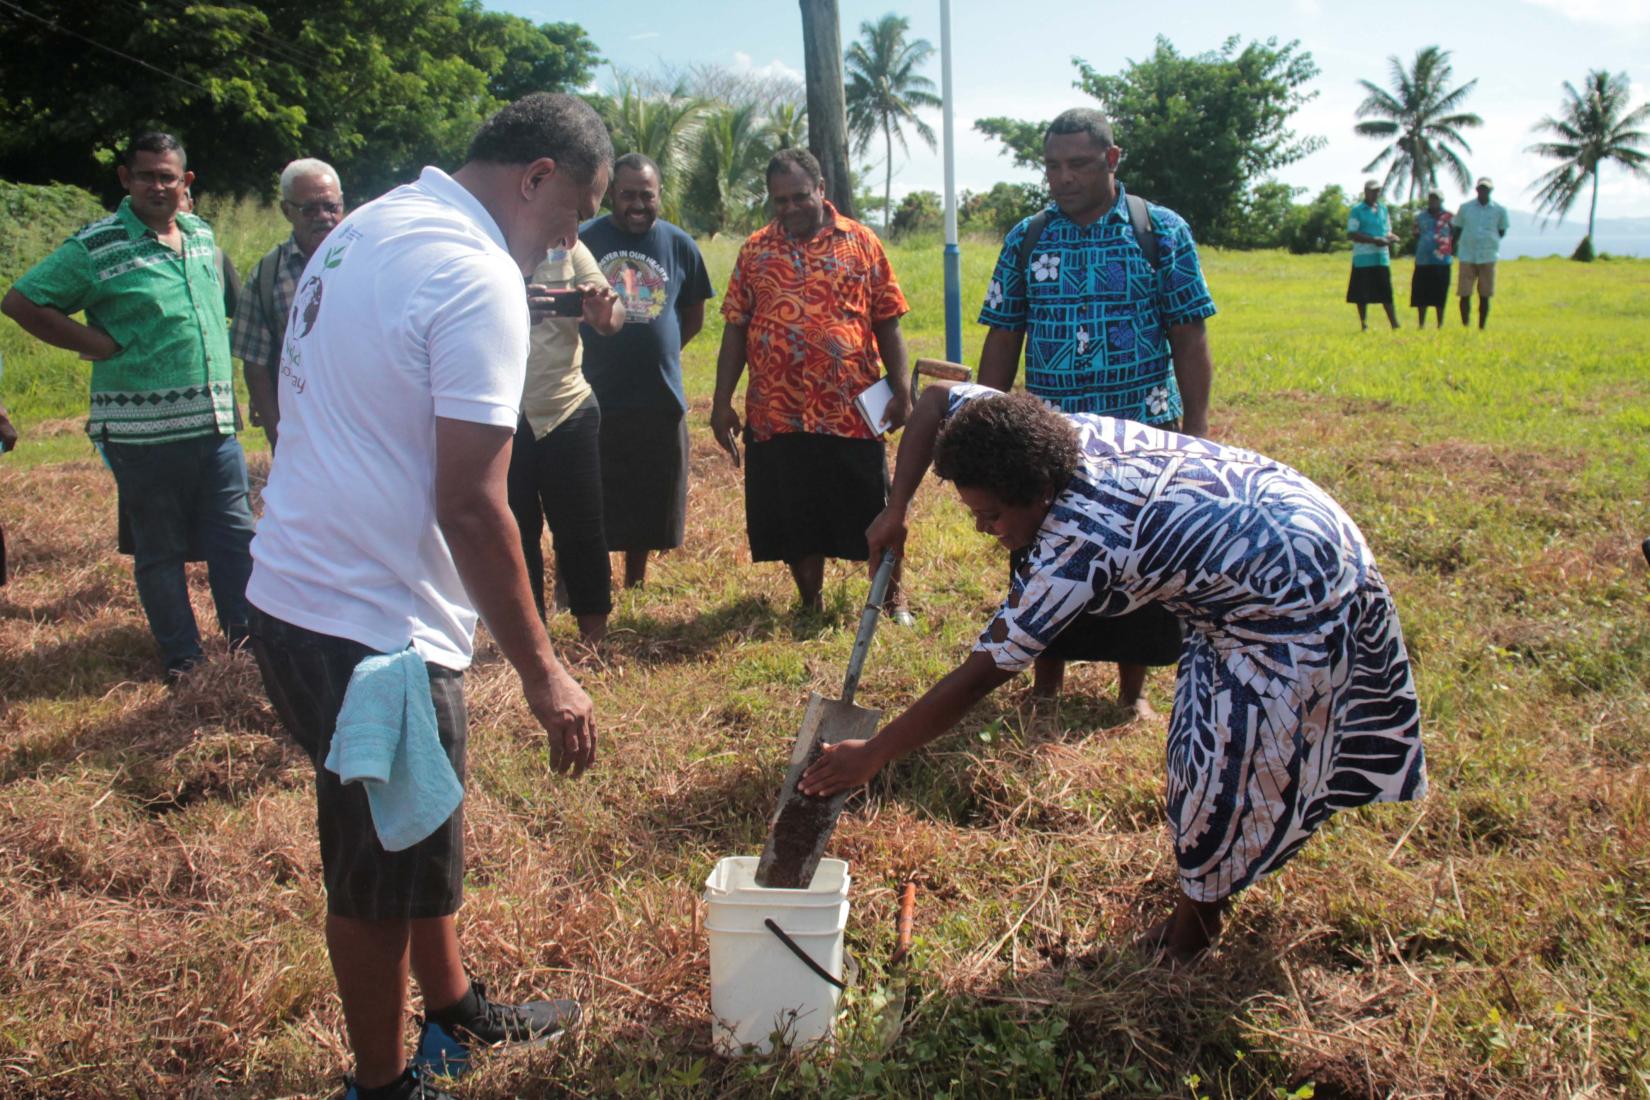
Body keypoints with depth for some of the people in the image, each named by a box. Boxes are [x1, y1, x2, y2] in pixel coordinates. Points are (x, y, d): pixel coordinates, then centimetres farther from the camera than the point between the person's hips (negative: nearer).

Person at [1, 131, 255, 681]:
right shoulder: (96, 246, -7)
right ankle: (181, 656, 18)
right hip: (143, 432, -5)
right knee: (160, 549, 7)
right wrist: (101, 344, -10)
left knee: (235, 535, 8)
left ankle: (248, 635, 19)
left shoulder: (202, 235, 10)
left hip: (216, 424, 5)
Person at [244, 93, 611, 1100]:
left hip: (297, 595, 10)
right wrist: (543, 673, -17)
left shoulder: (369, 227, 10)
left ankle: (456, 1015, 44)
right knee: (384, 881, 10)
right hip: (374, 631, -10)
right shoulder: (478, 279, -20)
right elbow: (470, 504, -24)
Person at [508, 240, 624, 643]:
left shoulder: (567, 246, 3)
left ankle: (594, 632, 28)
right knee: (514, 532, 10)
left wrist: (604, 314, -25)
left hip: (568, 409, 1)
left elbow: (613, 312, -1)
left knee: (581, 530, 10)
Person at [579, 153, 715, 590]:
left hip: (660, 400, 3)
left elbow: (694, 316, 14)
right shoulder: (585, 239, -3)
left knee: (649, 503, 13)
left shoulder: (680, 245, 4)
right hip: (595, 399, -2)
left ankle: (635, 583, 30)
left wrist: (655, 352, 9)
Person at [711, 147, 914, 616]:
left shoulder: (861, 243, 3)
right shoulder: (754, 250, 8)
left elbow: (887, 322, 3)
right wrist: (722, 402, 3)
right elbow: (735, 329, 8)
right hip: (774, 415, 2)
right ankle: (811, 604, 27)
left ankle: (893, 599, 24)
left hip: (850, 411, -2)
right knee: (792, 518, 10)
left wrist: (901, 388, -4)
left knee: (872, 512, 6)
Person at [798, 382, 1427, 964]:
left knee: (1227, 765, 0)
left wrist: (872, 755, -24)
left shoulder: (1080, 546, -35)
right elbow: (939, 398, -2)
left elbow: (982, 674, -31)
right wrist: (896, 511, -7)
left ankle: (1190, 931, 20)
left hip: (1297, 600, -9)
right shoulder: (1065, 433, -14)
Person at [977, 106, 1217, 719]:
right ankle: (1046, 685, 26)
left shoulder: (1163, 232, -1)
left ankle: (1133, 691, 26)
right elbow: (1002, 340, 7)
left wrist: (1195, 430, -6)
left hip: (1145, 431, -1)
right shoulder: (1025, 240, 4)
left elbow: (1189, 338, -1)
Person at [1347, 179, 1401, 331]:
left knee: (1386, 293, 4)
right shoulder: (1357, 210, -2)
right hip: (1363, 258, -4)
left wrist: (1392, 238, -2)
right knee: (1362, 294, 0)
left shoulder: (1383, 208, 15)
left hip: (1382, 257, 4)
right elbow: (1351, 233, -10)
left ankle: (1394, 324, 6)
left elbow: (1387, 231, 22)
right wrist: (1374, 240, -18)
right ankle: (1364, 325, 10)